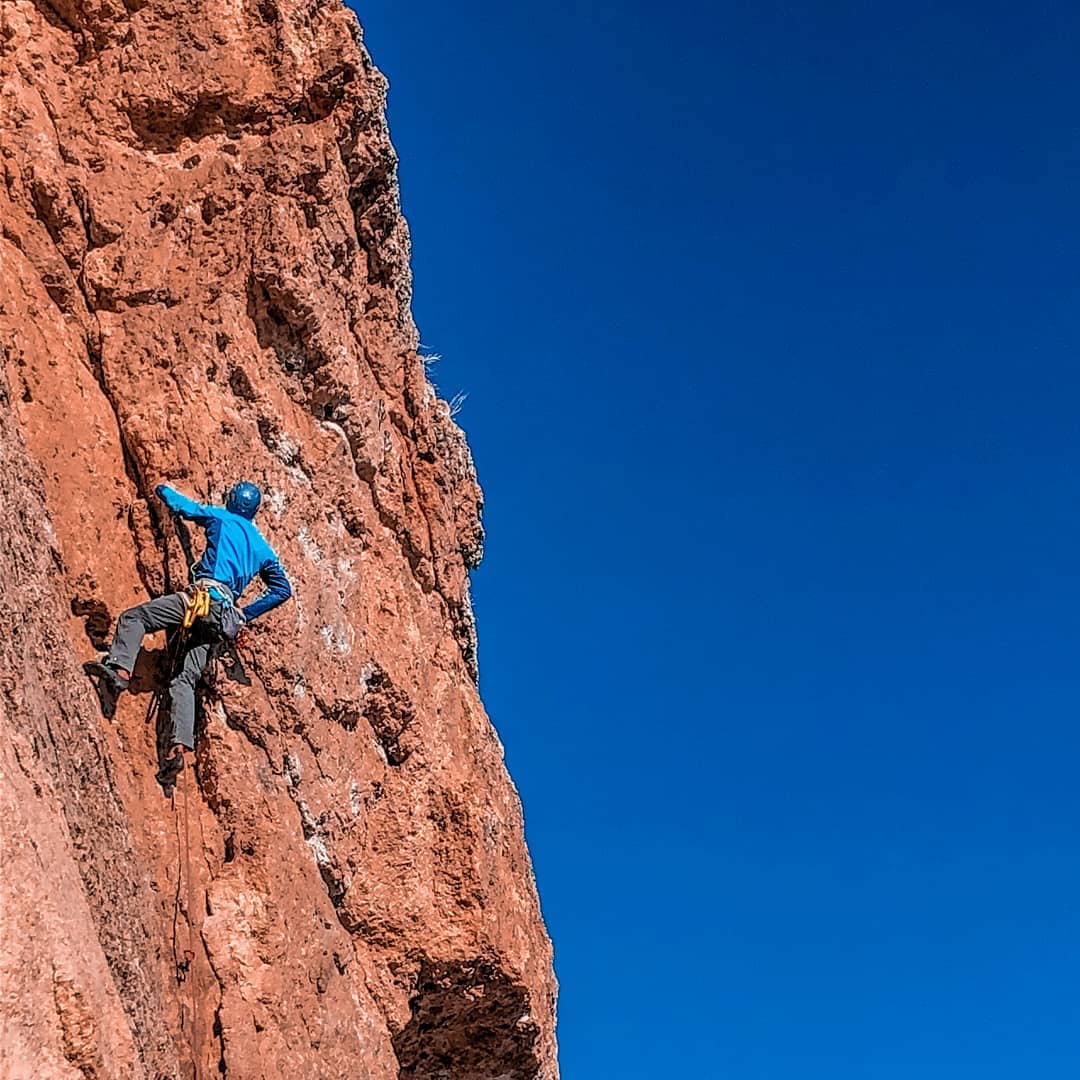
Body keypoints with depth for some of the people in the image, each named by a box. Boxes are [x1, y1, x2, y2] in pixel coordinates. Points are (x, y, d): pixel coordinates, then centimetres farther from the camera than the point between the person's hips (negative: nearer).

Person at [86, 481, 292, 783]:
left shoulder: (221, 518, 12)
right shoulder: (264, 549, 26)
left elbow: (182, 506, 14)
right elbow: (283, 590, 26)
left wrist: (163, 489, 37)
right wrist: (246, 614, 28)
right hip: (223, 617, 5)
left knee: (133, 617, -2)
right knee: (185, 679, 1)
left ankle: (119, 670, -27)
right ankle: (179, 747, -15)